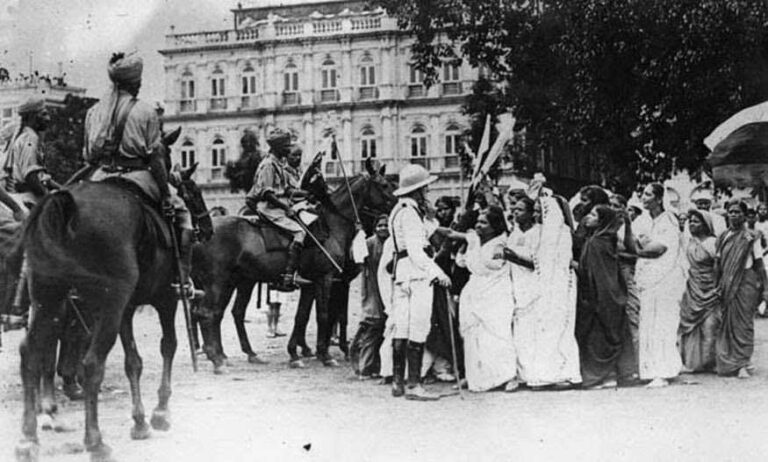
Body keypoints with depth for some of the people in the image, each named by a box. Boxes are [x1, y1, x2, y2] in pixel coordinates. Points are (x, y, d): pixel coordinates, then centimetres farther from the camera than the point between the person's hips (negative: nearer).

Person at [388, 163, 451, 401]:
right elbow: (416, 252, -18)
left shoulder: (398, 211, 18)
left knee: (401, 328, 11)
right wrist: (438, 273, -19)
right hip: (416, 275, -10)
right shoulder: (410, 213, -12)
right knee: (418, 330, -9)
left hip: (401, 274, 10)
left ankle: (398, 382, 15)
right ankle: (413, 384, -9)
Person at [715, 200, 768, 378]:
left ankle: (742, 364, -3)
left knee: (743, 322, -5)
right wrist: (717, 287, 7)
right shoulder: (722, 238, 10)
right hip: (727, 284, 4)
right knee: (728, 322, 4)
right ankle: (726, 361, 13)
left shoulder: (751, 237, -2)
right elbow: (718, 264, 12)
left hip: (746, 282, -4)